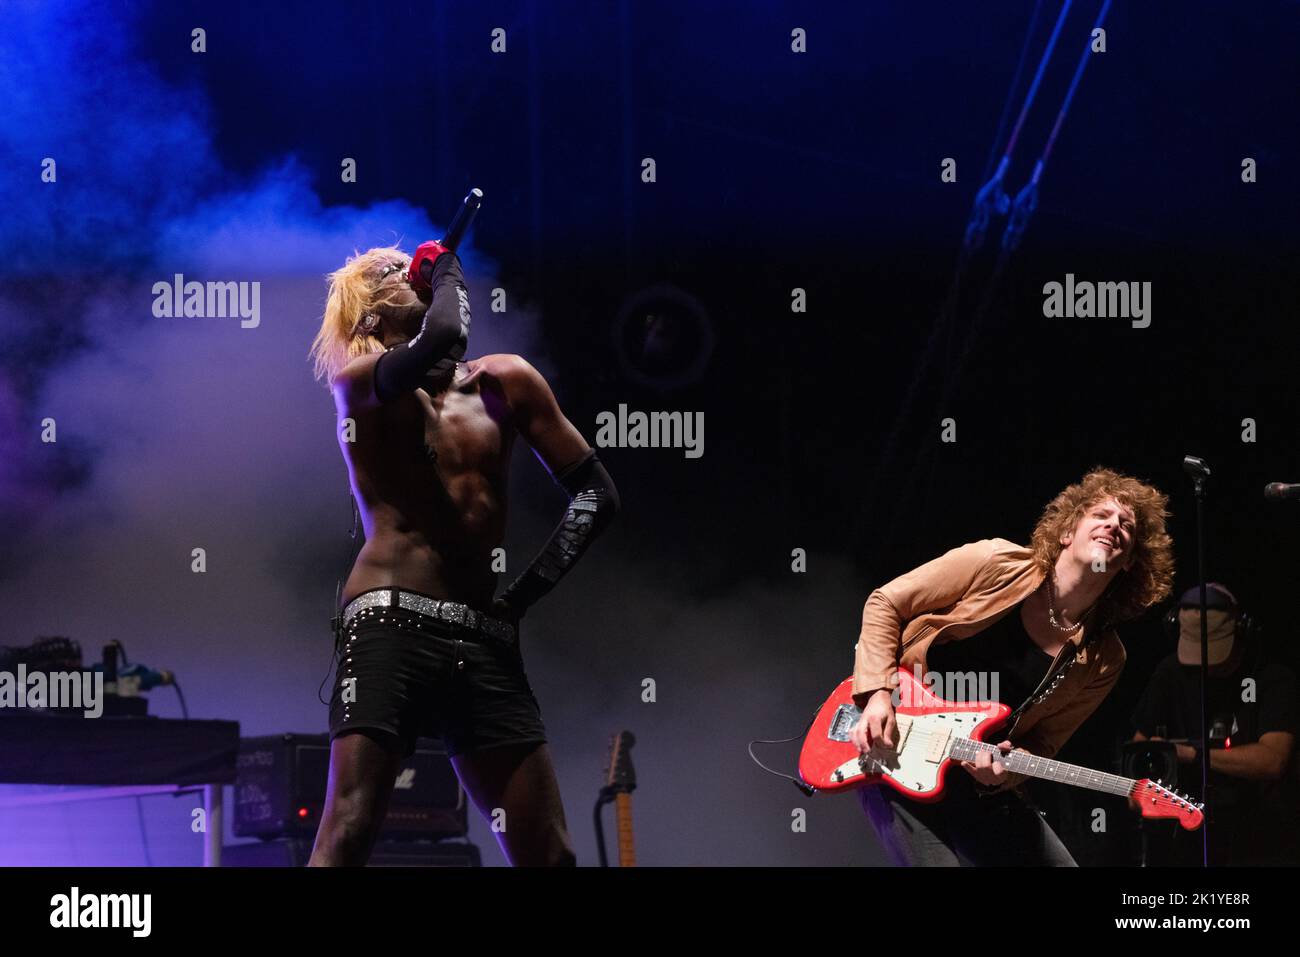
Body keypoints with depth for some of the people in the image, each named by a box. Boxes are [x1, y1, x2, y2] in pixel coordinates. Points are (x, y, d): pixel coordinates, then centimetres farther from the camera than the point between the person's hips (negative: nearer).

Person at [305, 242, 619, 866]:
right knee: (346, 837, -18)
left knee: (550, 855, 0)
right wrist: (448, 273, 2)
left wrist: (527, 591, 5)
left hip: (486, 641, 5)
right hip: (390, 626, -5)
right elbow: (441, 340, -19)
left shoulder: (504, 381, 16)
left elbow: (595, 494, 17)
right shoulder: (358, 378, 4)